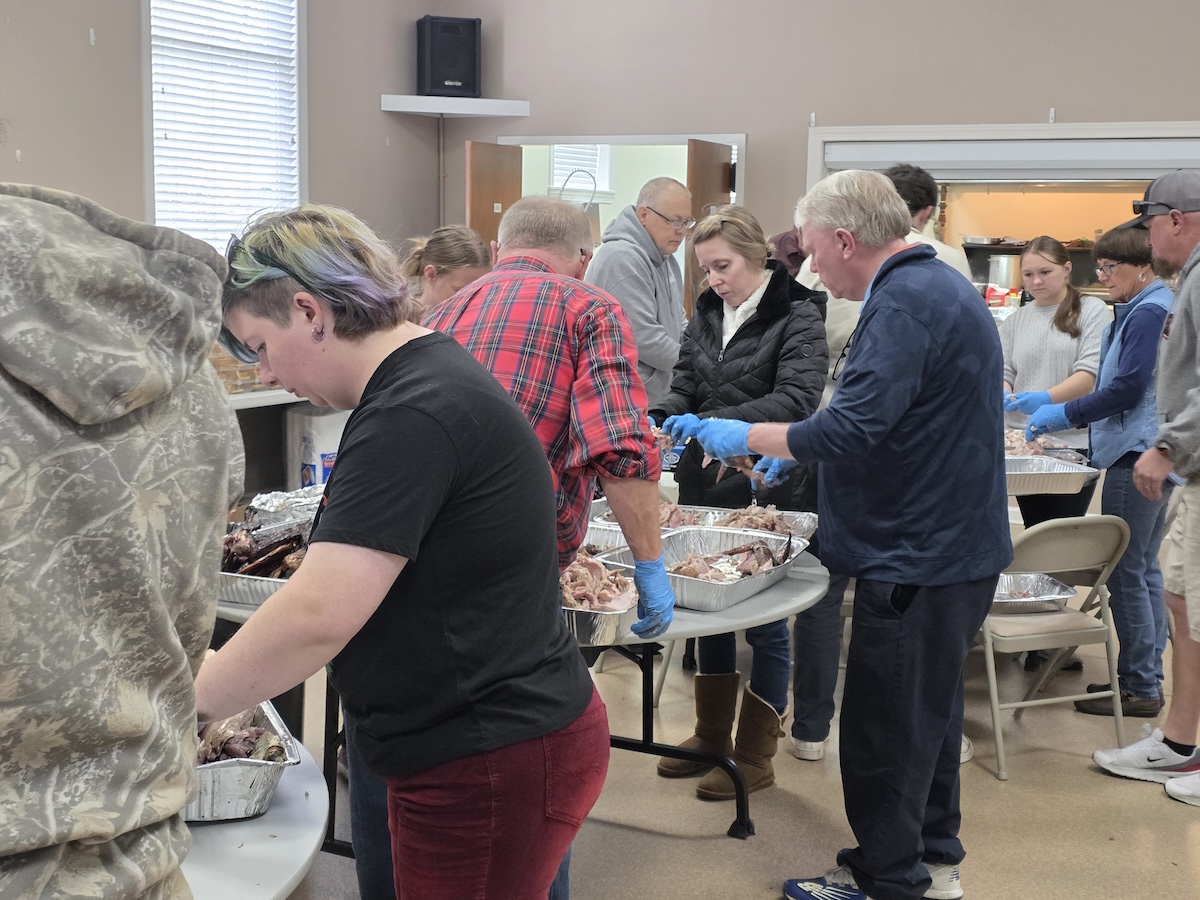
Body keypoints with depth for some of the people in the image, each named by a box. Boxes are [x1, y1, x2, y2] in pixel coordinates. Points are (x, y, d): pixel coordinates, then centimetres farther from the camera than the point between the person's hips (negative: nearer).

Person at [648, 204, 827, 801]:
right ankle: (711, 736, 31)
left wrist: (719, 423, -32)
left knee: (765, 622, 4)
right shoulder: (707, 312, 7)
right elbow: (686, 387, 9)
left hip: (767, 490, -6)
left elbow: (797, 398, -23)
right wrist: (659, 417, -13)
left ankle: (756, 755, 18)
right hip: (706, 486, 6)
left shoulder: (797, 316, -11)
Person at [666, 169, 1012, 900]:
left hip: (918, 558, -11)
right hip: (953, 546, 11)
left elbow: (854, 431, -27)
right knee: (929, 710, 21)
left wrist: (747, 437, -15)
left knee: (885, 733, 2)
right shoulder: (938, 285, 12)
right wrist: (801, 450, 15)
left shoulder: (905, 303, -21)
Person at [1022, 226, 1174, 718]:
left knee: (1126, 572, -4)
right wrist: (1060, 412, 13)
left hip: (1136, 457, -11)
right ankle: (1146, 675, 22)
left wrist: (1067, 414, -12)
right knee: (1145, 569, 14)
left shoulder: (1147, 314, -15)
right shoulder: (1147, 310, 17)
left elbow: (1128, 387, -21)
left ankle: (1139, 687, 3)